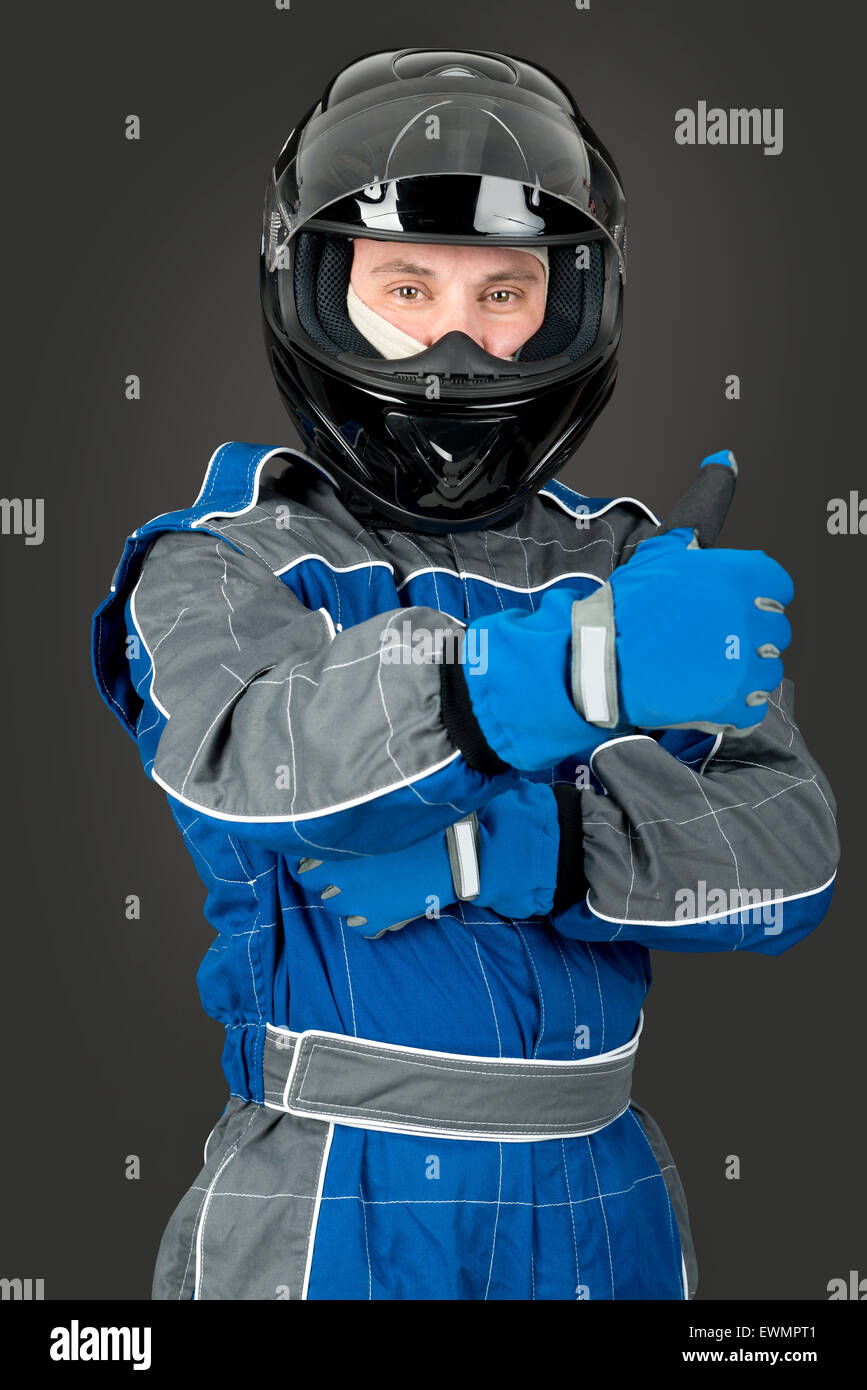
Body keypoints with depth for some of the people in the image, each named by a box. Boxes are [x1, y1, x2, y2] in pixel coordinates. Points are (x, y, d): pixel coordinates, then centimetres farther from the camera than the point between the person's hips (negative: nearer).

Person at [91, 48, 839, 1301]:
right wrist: (579, 663, -41)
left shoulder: (638, 571, 3)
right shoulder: (223, 569, -6)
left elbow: (789, 860, -9)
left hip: (603, 1204, 3)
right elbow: (255, 758, -28)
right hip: (328, 1208, -3)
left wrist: (514, 851, -24)